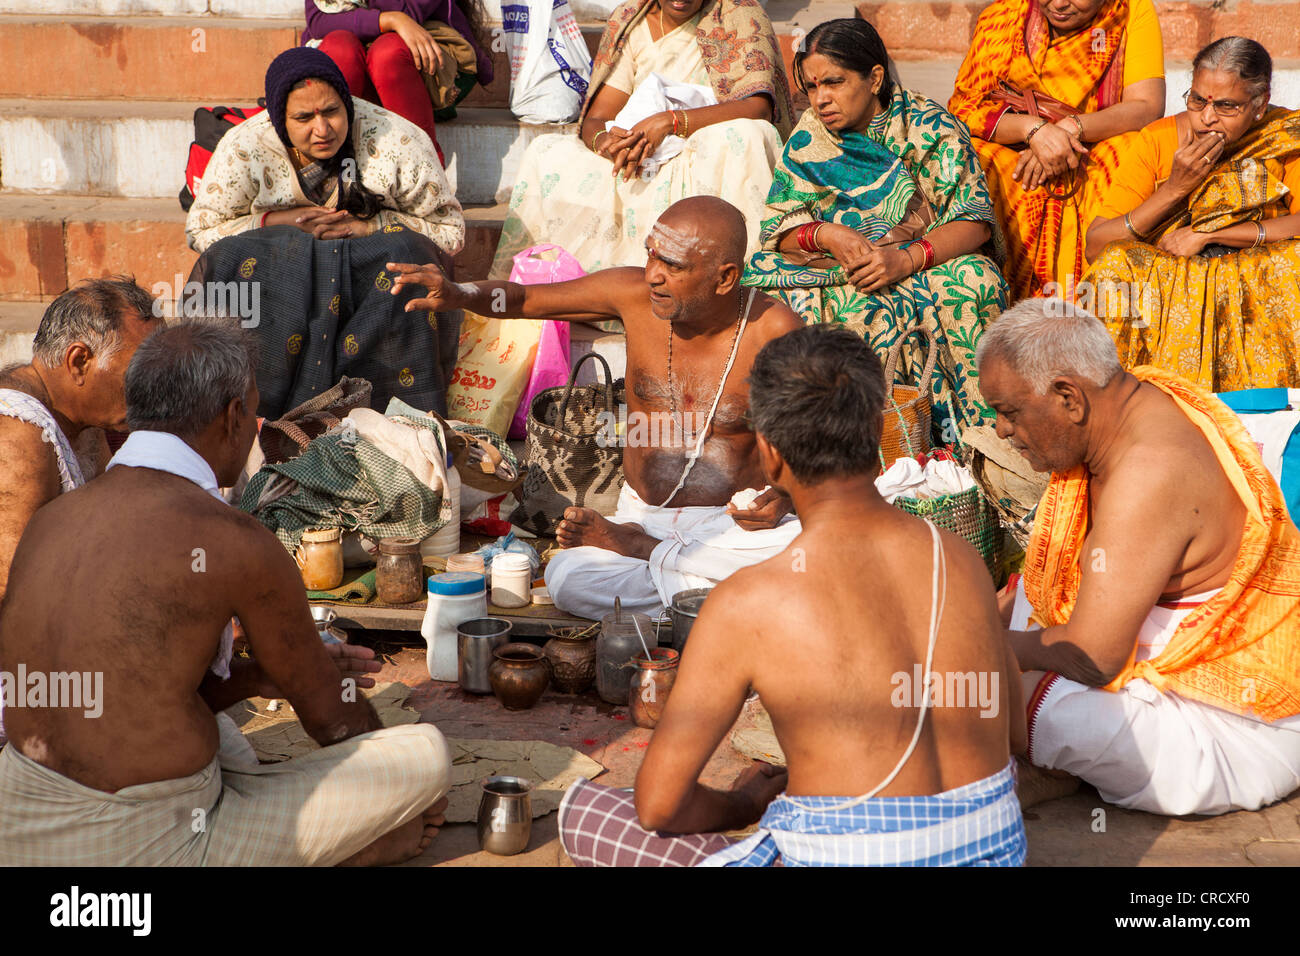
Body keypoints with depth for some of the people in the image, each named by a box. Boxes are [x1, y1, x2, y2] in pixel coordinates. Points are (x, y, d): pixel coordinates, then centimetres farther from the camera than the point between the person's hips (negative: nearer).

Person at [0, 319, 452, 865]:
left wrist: (258, 676, 11)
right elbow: (330, 717, 0)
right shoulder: (238, 544, -16)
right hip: (151, 850, -7)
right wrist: (403, 783, 19)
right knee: (429, 753, 2)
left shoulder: (52, 519, 4)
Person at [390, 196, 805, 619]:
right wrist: (460, 294, -15)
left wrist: (782, 497, -25)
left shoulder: (774, 331, -14)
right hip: (643, 513, 1)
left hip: (736, 522, -1)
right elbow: (524, 298, 6)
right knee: (567, 578, -28)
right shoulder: (633, 294, -6)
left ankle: (636, 547, -14)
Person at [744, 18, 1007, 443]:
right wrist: (825, 235, -22)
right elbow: (777, 226, 2)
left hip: (930, 258, -1)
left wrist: (907, 258, -29)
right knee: (861, 307, -34)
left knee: (974, 281, -33)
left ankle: (970, 430, -23)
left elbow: (975, 221, -11)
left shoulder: (930, 127, -3)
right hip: (835, 267, 1)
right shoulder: (810, 136, 5)